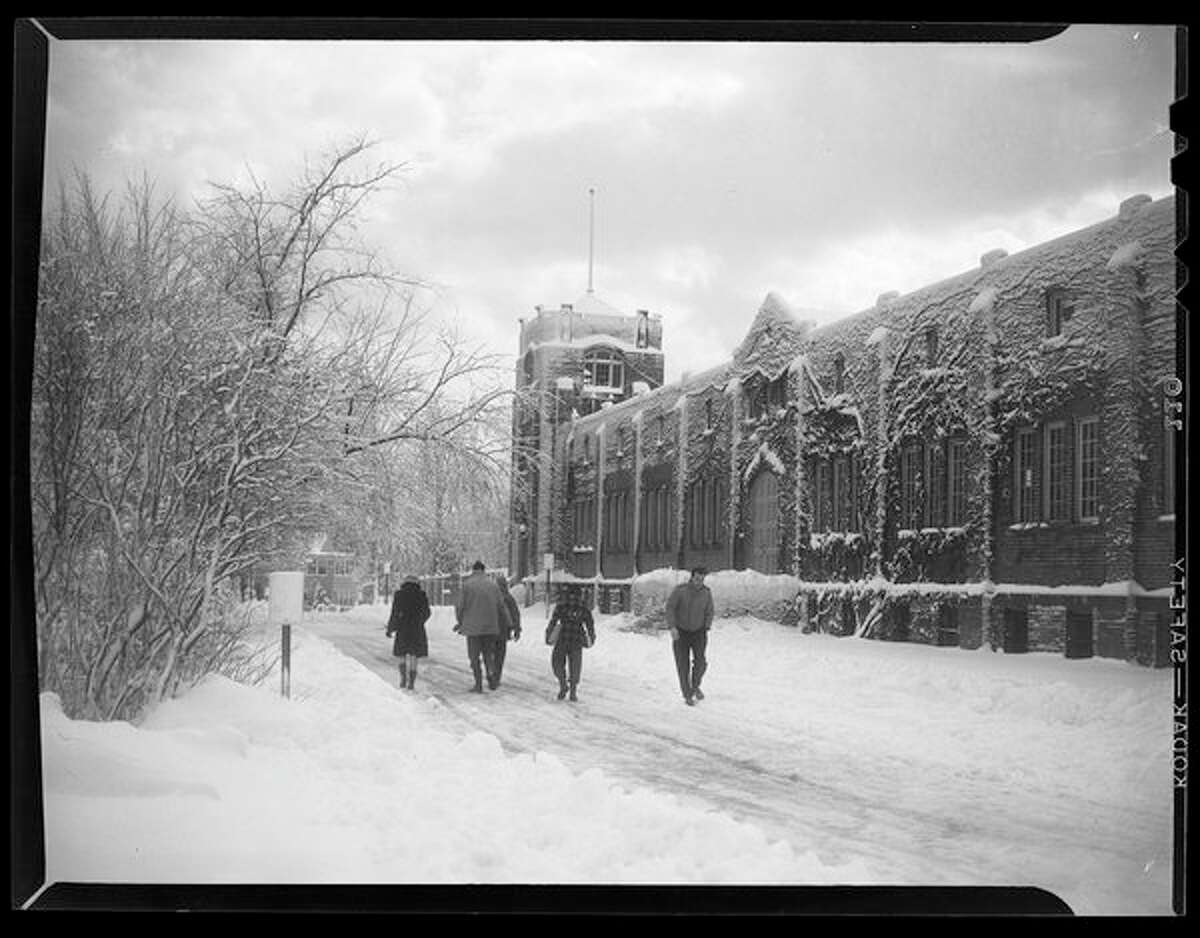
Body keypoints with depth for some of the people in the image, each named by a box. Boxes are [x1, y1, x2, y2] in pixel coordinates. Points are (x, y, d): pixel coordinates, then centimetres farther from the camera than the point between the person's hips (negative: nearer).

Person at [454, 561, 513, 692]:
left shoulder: (466, 584, -6)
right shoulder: (492, 584, 4)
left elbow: (460, 606, -6)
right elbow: (501, 607, 7)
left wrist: (460, 622, 13)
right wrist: (507, 625, 16)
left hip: (473, 627, -3)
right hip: (490, 627, 3)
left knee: (474, 656, 5)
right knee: (489, 654, 14)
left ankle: (478, 685, 4)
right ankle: (492, 680, 1)